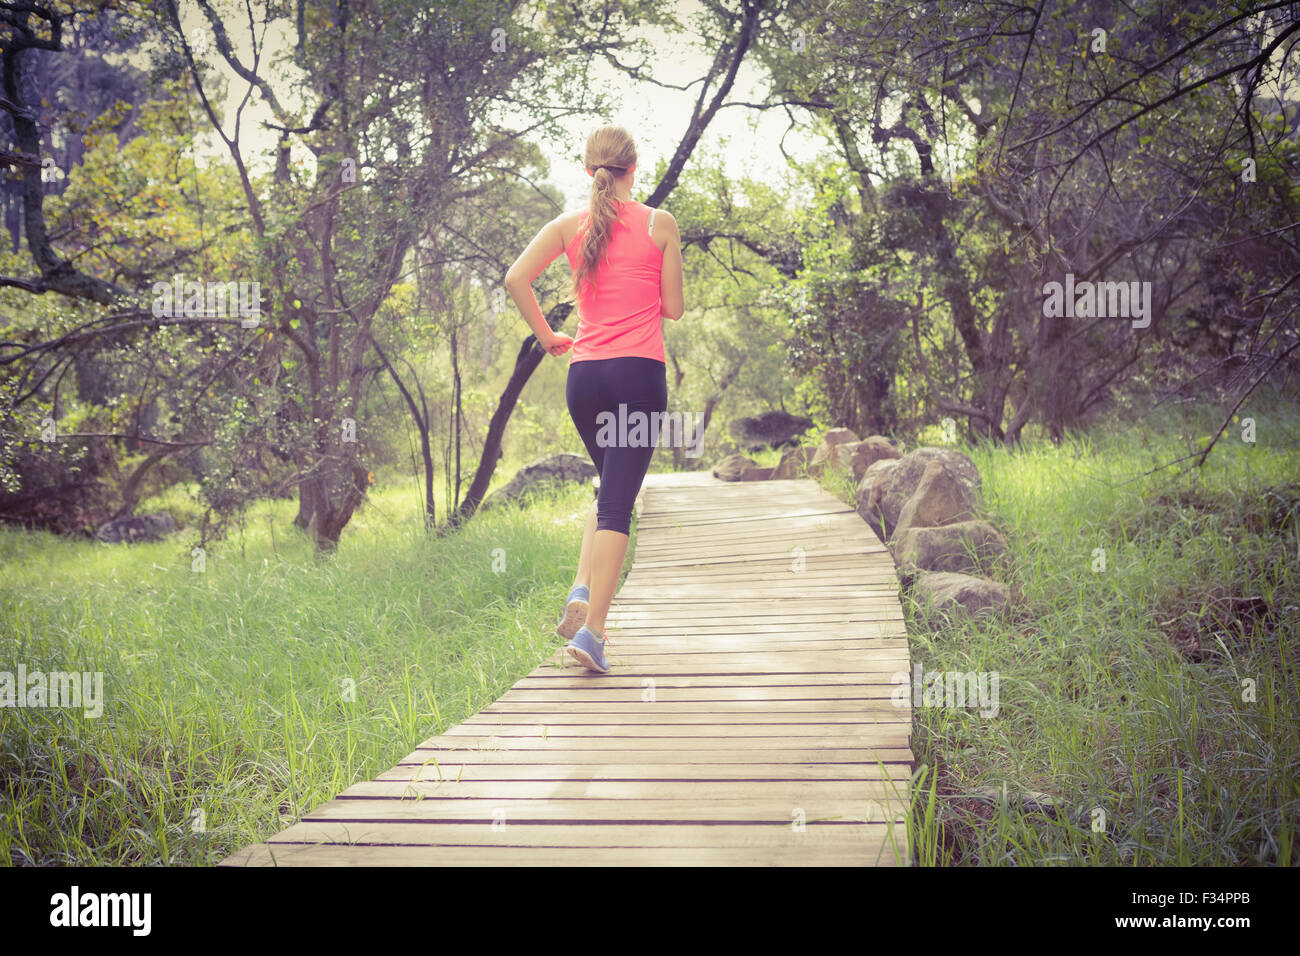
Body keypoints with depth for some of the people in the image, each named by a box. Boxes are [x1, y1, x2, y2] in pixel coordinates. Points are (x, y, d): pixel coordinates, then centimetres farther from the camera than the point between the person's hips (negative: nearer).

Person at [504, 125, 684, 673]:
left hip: (584, 372, 4)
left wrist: (546, 337, 6)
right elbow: (674, 309, 3)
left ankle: (581, 593, 5)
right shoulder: (660, 225, 1)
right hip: (639, 371, -3)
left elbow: (516, 279, -4)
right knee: (618, 503, -4)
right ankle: (592, 630, -11)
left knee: (609, 488, 23)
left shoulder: (570, 225, 7)